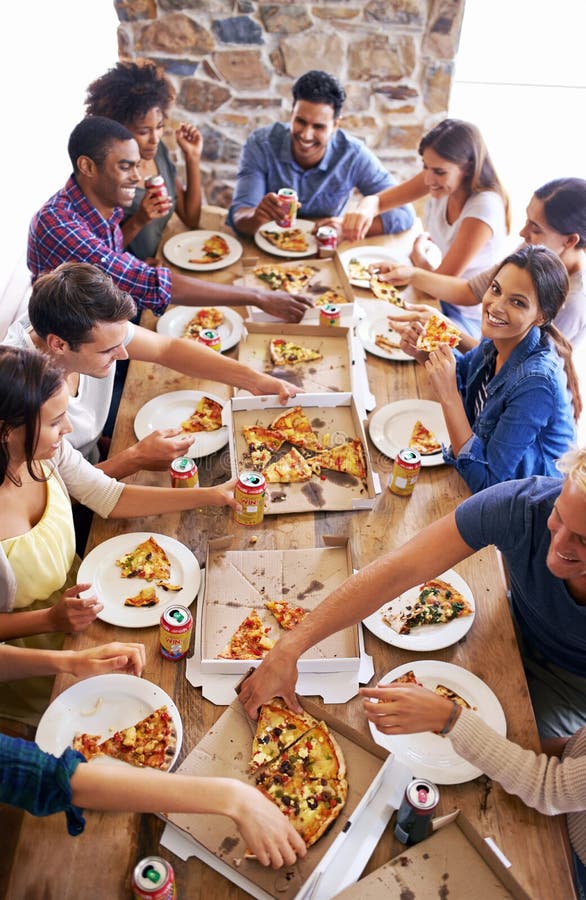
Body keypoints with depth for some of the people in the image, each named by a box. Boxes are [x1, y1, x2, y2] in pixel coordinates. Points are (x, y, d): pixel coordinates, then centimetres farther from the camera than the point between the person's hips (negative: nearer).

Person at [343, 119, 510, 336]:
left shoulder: (484, 208, -29)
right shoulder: (441, 180, -9)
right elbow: (376, 200, -6)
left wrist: (418, 251, -7)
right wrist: (364, 211, -29)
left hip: (468, 317, -6)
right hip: (442, 296, 6)